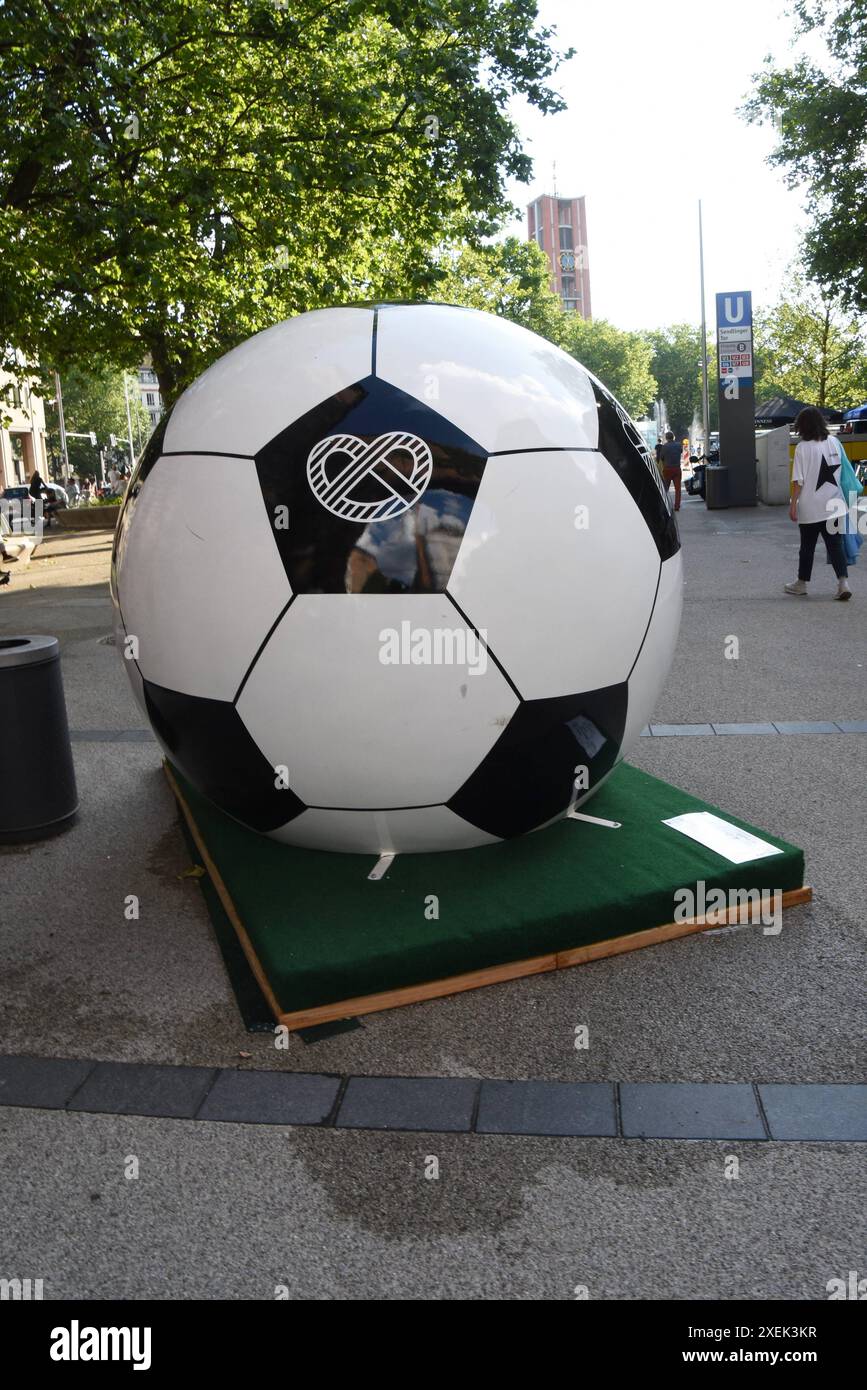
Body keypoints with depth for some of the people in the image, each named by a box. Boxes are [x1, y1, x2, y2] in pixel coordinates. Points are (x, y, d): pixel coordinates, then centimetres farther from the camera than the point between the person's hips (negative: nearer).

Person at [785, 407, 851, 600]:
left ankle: (801, 583, 21)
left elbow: (799, 480, -13)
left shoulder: (803, 448, -11)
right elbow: (839, 474, 11)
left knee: (807, 546, 9)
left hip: (810, 507, -4)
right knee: (835, 545, 4)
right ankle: (843, 582, -7)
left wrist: (793, 503, -7)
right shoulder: (833, 443, 4)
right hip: (833, 505, 4)